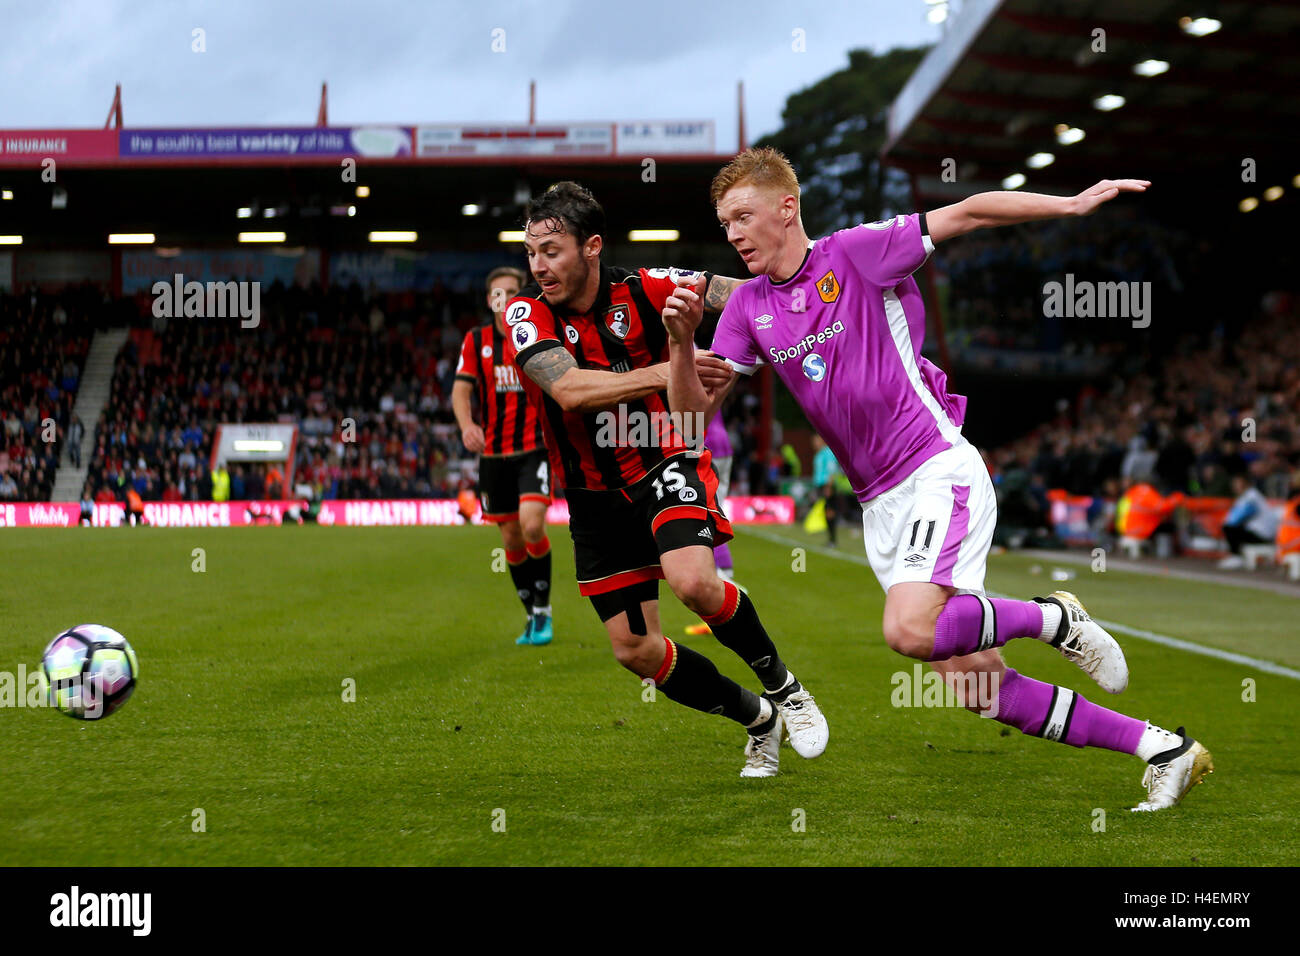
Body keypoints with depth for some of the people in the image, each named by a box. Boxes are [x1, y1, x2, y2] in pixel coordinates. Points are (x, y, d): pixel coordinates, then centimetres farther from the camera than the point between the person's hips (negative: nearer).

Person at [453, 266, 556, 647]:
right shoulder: (476, 340, 4)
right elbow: (461, 388, -5)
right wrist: (466, 424, -24)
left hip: (535, 448, -3)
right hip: (493, 454, 3)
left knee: (532, 526, -20)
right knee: (511, 539, 6)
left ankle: (543, 610, -3)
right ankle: (532, 616, 22)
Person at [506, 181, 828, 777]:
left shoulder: (642, 290, -10)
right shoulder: (526, 315, -11)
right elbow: (569, 389, -27)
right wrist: (668, 372, -35)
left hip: (667, 466, -2)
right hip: (596, 498, 3)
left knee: (692, 582, -31)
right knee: (635, 652, 1)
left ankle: (781, 685, -3)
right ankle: (757, 719, 24)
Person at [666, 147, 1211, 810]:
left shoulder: (854, 254, -7)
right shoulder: (749, 307, 9)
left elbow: (969, 213, -7)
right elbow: (692, 406, 6)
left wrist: (1071, 205, -17)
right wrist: (681, 339, -13)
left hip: (939, 472, -6)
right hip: (880, 506, 6)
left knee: (910, 630, -30)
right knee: (977, 688, 1)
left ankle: (1053, 619, -3)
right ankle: (1163, 748, 10)